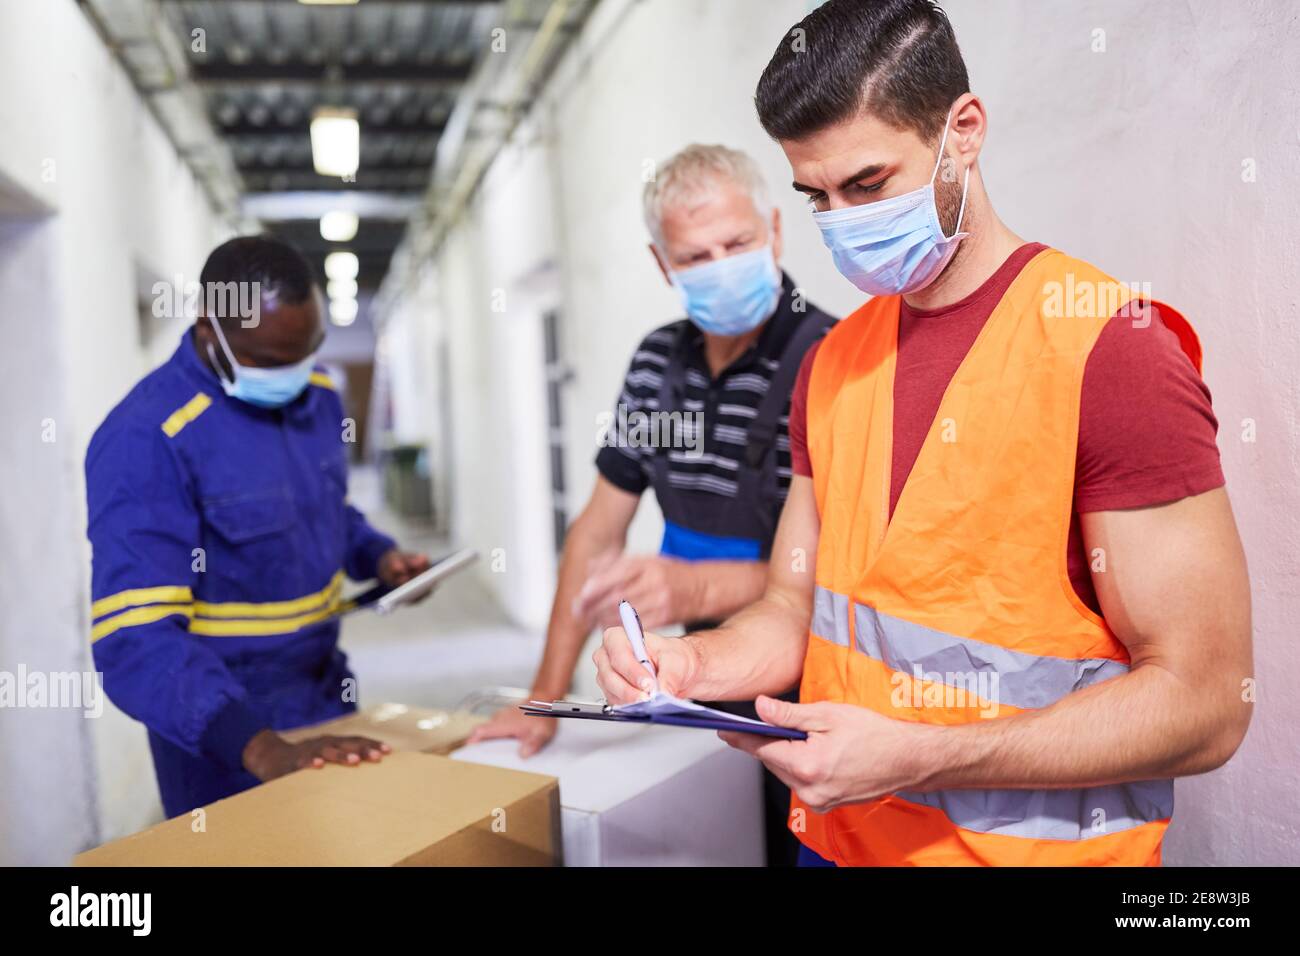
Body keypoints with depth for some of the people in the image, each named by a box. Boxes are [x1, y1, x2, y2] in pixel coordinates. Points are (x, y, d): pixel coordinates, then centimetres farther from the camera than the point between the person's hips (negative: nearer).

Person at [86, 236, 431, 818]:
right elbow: (136, 637, -32)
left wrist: (377, 556, -4)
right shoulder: (144, 440, -24)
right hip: (226, 730, -6)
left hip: (328, 692, 7)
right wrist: (261, 747, -43)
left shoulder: (318, 396, -1)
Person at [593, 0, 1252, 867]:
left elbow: (1203, 702, -19)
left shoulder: (1107, 347, -17)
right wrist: (693, 666, -12)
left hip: (1035, 842, -6)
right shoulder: (831, 364, 3)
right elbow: (797, 608, 8)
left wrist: (911, 757, -26)